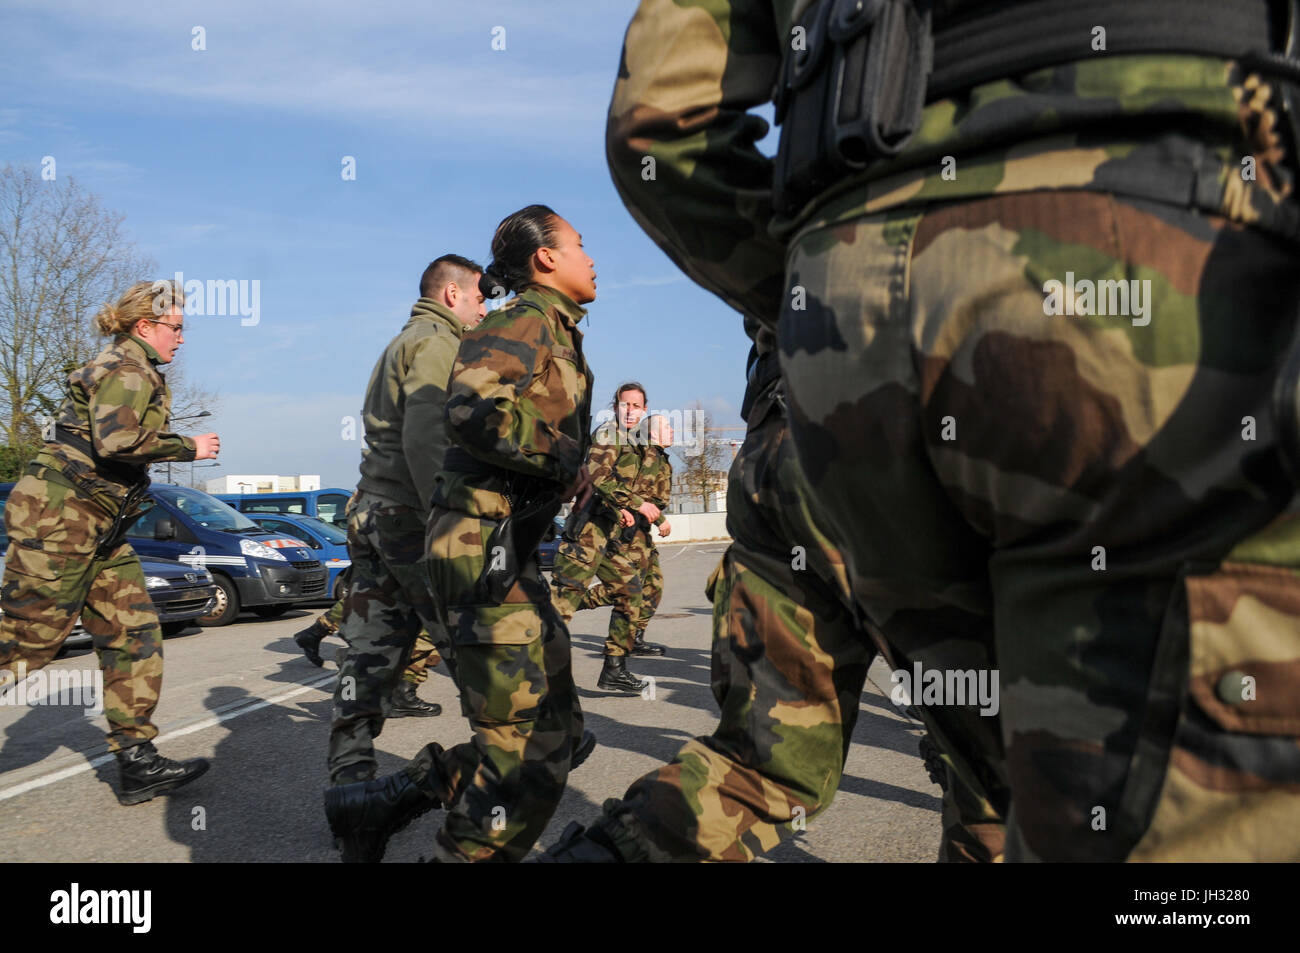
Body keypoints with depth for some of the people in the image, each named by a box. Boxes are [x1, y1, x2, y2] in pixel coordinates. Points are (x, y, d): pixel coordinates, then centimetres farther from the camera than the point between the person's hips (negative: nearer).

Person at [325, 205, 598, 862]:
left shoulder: (560, 337, 22)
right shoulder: (525, 322, -7)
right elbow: (473, 410, -26)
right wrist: (566, 460, -15)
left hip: (513, 552, 10)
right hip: (482, 543, -10)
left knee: (558, 733, 12)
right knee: (527, 752, -9)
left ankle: (376, 806, 19)